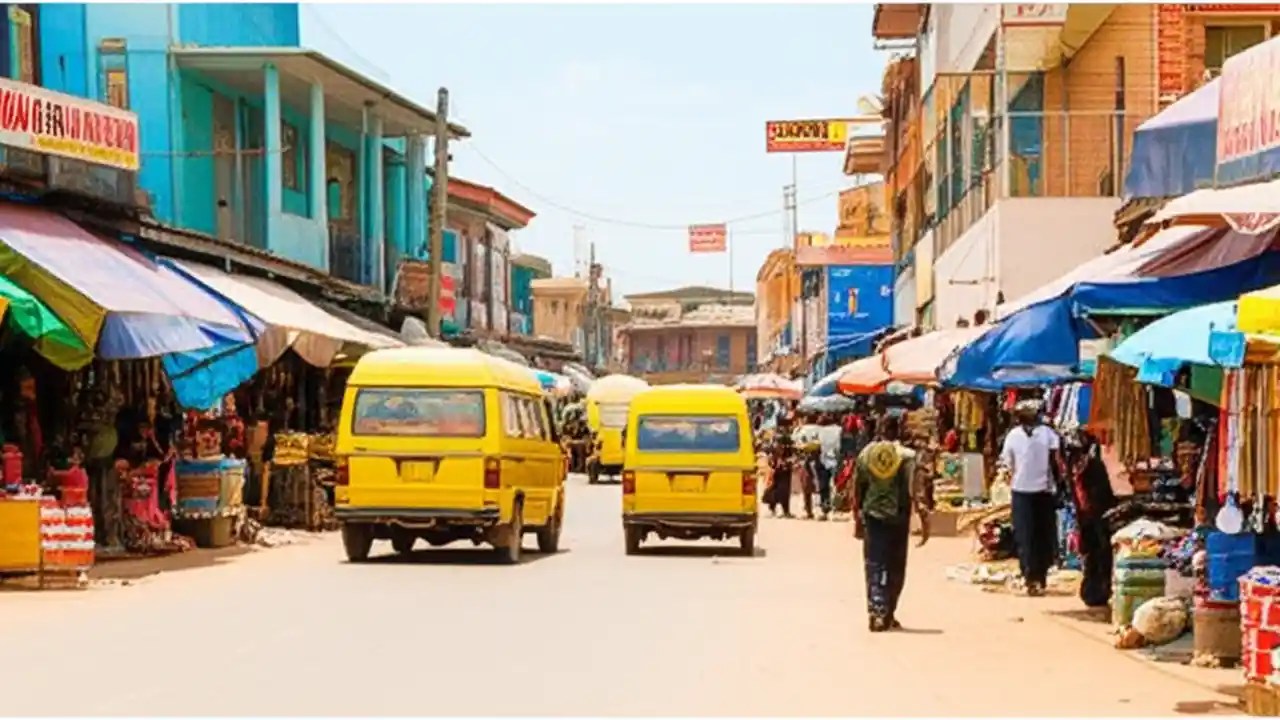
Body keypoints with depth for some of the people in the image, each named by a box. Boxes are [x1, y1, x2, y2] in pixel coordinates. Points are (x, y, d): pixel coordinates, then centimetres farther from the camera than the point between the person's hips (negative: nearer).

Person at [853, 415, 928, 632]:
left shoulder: (865, 453, 1)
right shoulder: (906, 455, -7)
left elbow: (857, 491, 6)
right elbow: (912, 491, -14)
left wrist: (857, 518, 16)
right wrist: (923, 518, -11)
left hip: (872, 515, 1)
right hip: (898, 516, -1)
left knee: (874, 565, 4)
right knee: (895, 568, 12)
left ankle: (876, 612, -12)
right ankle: (888, 614, 19)